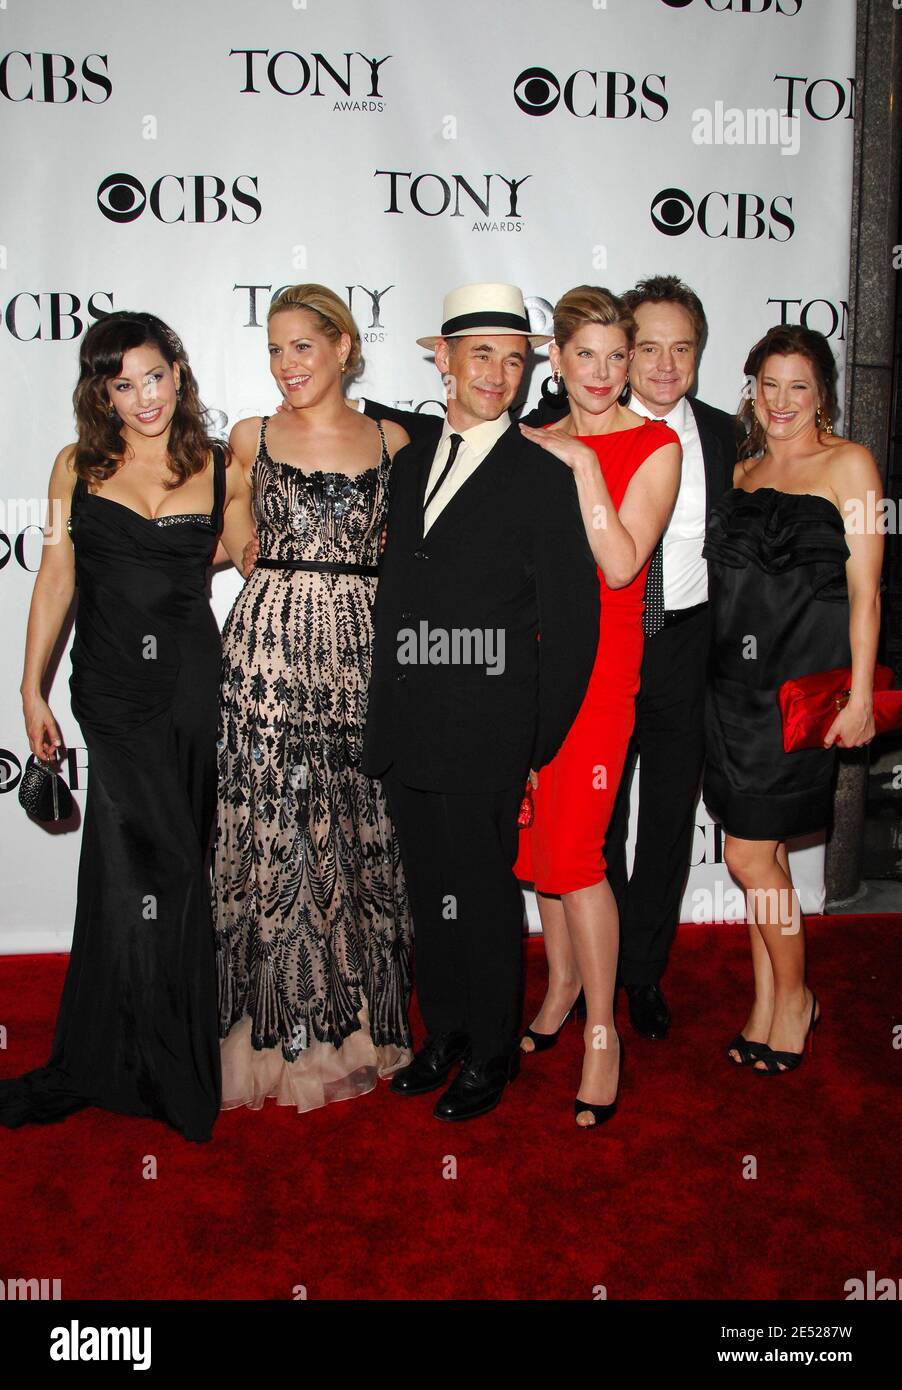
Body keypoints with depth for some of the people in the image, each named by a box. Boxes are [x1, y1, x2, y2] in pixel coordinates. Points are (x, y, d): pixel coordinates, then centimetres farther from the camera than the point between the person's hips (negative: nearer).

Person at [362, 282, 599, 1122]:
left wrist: (540, 746, -7)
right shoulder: (411, 463, 12)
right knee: (428, 893, 16)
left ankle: (492, 1055, 25)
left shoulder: (543, 477, -7)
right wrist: (389, 715, 9)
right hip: (406, 730, 6)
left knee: (482, 900, 5)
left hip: (484, 735, -5)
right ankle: (444, 1033, 34)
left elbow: (572, 622, -7)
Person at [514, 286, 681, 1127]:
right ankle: (561, 981, 32)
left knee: (573, 846, -8)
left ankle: (601, 1027, 9)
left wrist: (582, 463, -16)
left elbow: (621, 563, -16)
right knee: (537, 831, 12)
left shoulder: (655, 446, -3)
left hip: (600, 657, -5)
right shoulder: (537, 443, 11)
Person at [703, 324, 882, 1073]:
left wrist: (860, 695, -11)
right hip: (735, 679, 5)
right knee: (764, 855, 11)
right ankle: (767, 1006, 24)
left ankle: (794, 998, 18)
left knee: (750, 855, -5)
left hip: (803, 682, -5)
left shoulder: (848, 463, -2)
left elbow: (865, 588, -6)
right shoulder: (743, 471, 15)